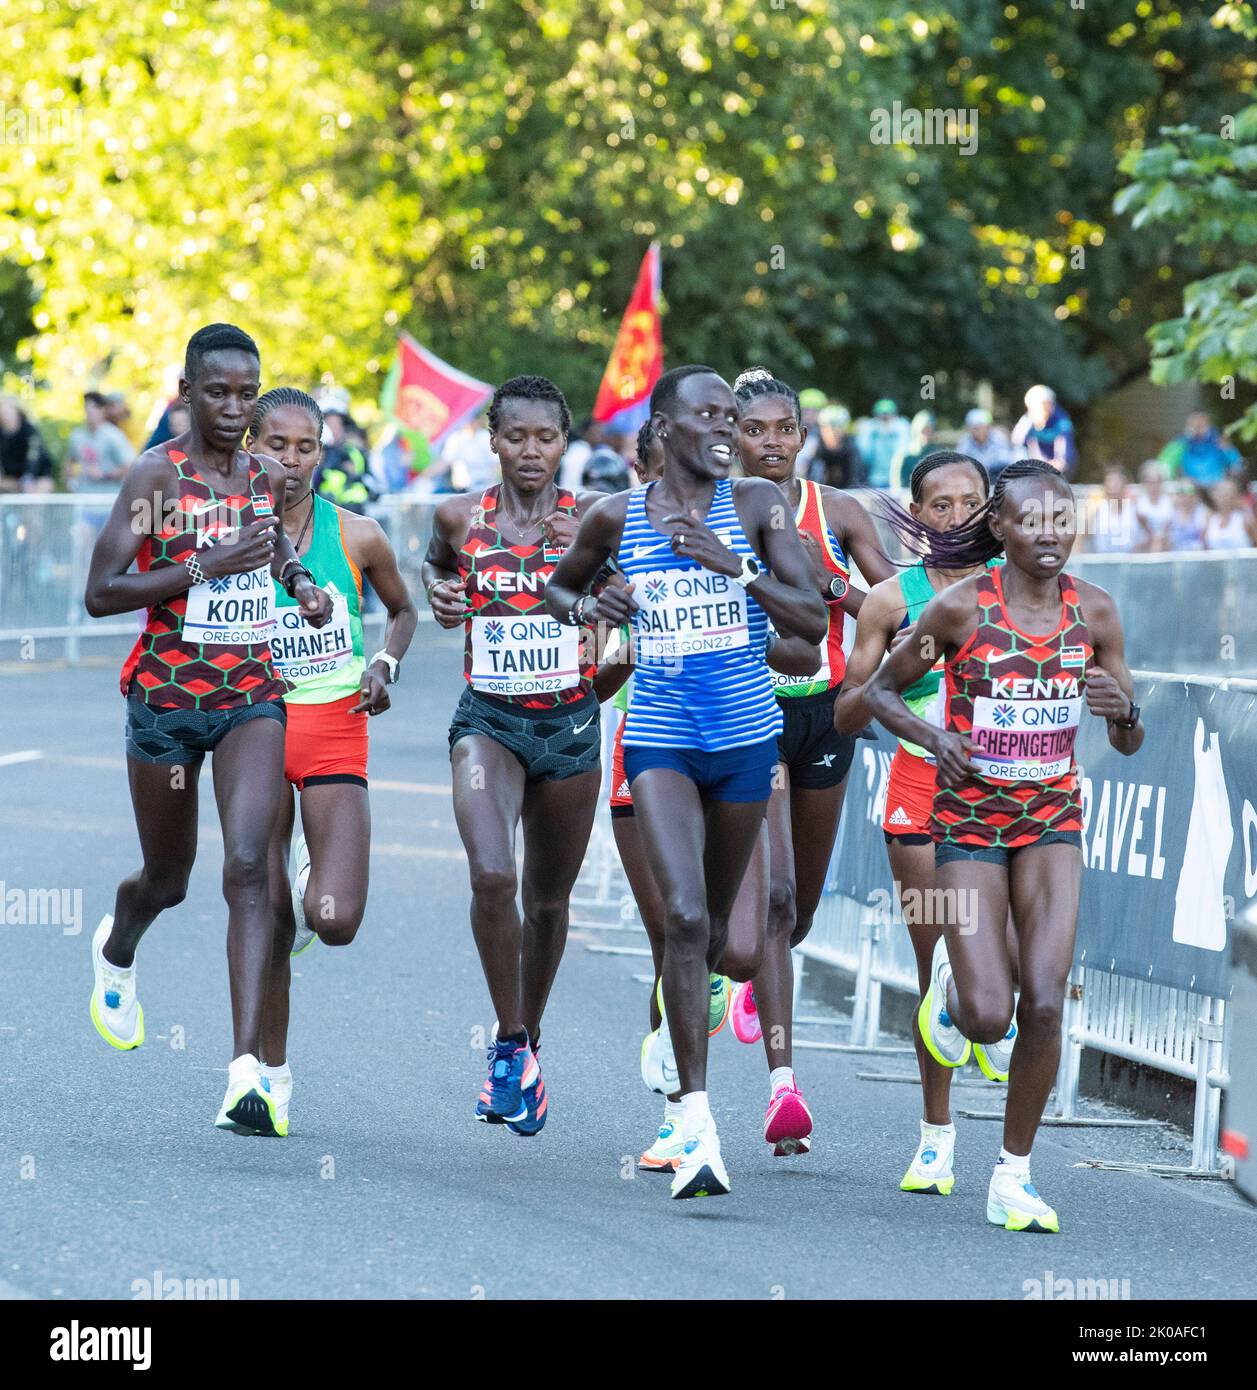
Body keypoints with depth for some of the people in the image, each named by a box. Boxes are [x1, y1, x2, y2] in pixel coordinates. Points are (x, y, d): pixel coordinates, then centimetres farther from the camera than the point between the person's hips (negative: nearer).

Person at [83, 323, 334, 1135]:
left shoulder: (268, 477, 5)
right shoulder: (158, 476, -9)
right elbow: (100, 593, -16)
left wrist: (296, 576, 8)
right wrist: (205, 567, -23)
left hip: (252, 696, 2)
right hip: (166, 696, -2)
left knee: (248, 866, -17)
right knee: (167, 879, 14)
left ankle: (248, 1069, -25)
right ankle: (116, 953, 53)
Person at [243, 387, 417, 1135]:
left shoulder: (357, 537, -1)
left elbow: (403, 609, 17)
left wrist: (386, 666, -1)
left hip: (336, 730, 0)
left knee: (334, 920, -13)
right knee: (268, 920, 0)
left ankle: (317, 881, 26)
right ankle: (273, 1074, 17)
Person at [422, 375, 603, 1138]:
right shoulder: (462, 517, -1)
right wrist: (438, 595, 0)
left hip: (570, 724, 1)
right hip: (489, 721, -1)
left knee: (548, 899, 13)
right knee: (491, 876, -23)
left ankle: (527, 1043, 35)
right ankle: (510, 1045, -9)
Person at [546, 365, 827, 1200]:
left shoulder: (756, 505, -1)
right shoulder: (617, 519, 2)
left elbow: (814, 620, -5)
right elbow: (559, 589, 20)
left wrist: (734, 565, -16)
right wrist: (585, 608, -3)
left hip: (745, 736, 2)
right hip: (659, 738, -2)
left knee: (716, 924, 14)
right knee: (684, 915, -18)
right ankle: (700, 1126, -20)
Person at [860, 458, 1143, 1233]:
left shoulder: (1094, 612, -3)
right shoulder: (962, 607, -11)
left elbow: (1130, 745, 4)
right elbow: (881, 690, 1)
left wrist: (1122, 708, -20)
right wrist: (933, 737, -18)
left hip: (1053, 817, 2)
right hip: (969, 818, -2)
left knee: (1045, 1004, -12)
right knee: (988, 1018, -11)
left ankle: (1015, 1174, 4)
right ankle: (951, 984, 29)